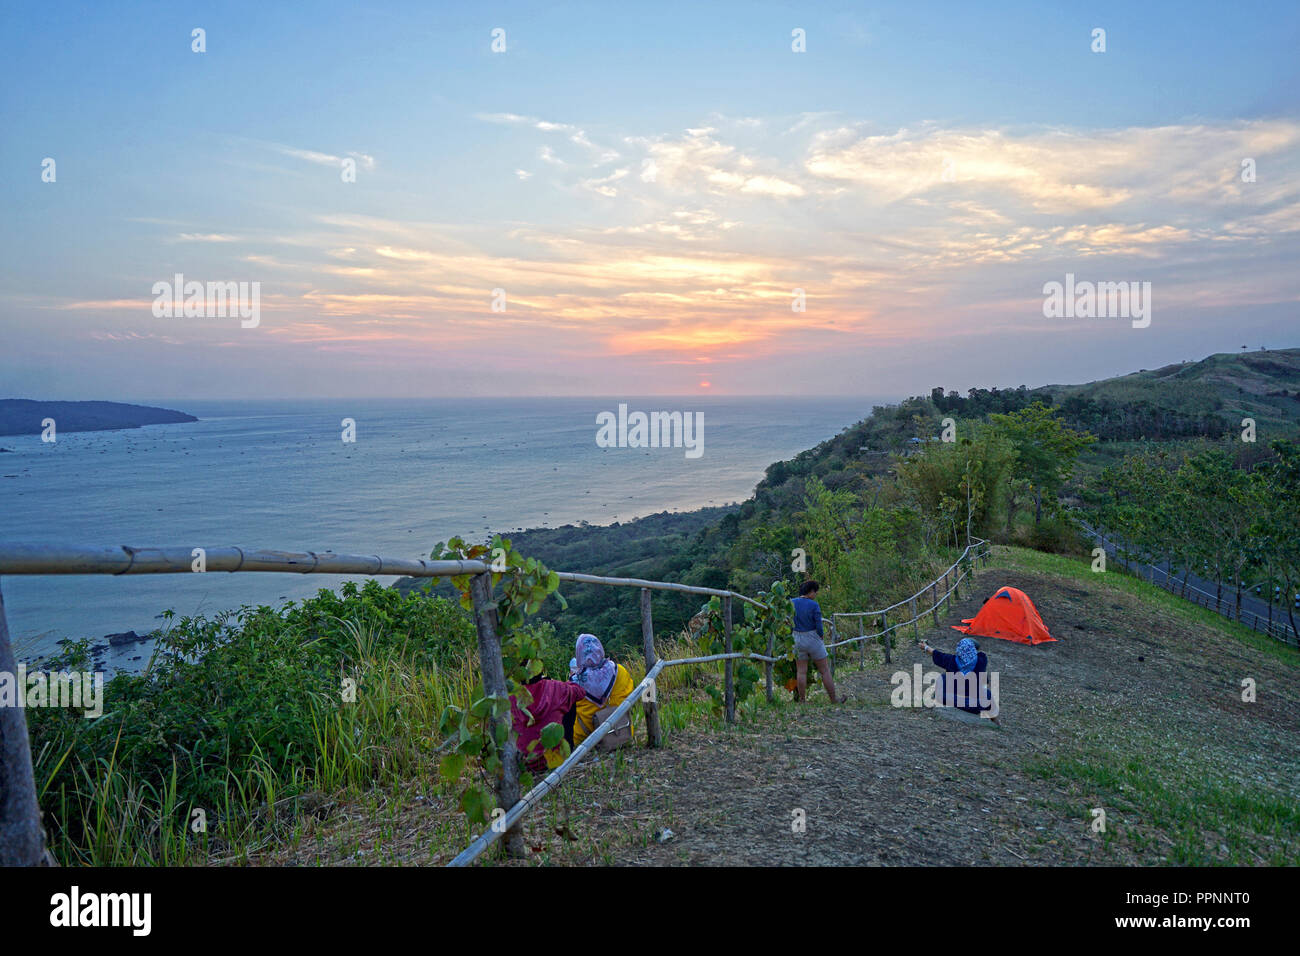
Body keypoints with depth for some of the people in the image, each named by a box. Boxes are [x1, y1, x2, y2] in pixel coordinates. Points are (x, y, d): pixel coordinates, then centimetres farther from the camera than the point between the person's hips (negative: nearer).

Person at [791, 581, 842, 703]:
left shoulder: (792, 603, -2)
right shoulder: (814, 605, -15)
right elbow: (818, 625, -15)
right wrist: (822, 636, 2)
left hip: (797, 639, 4)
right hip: (813, 639, -4)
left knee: (801, 671, 9)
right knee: (825, 670, 8)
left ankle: (802, 699, 12)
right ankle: (834, 699, 16)